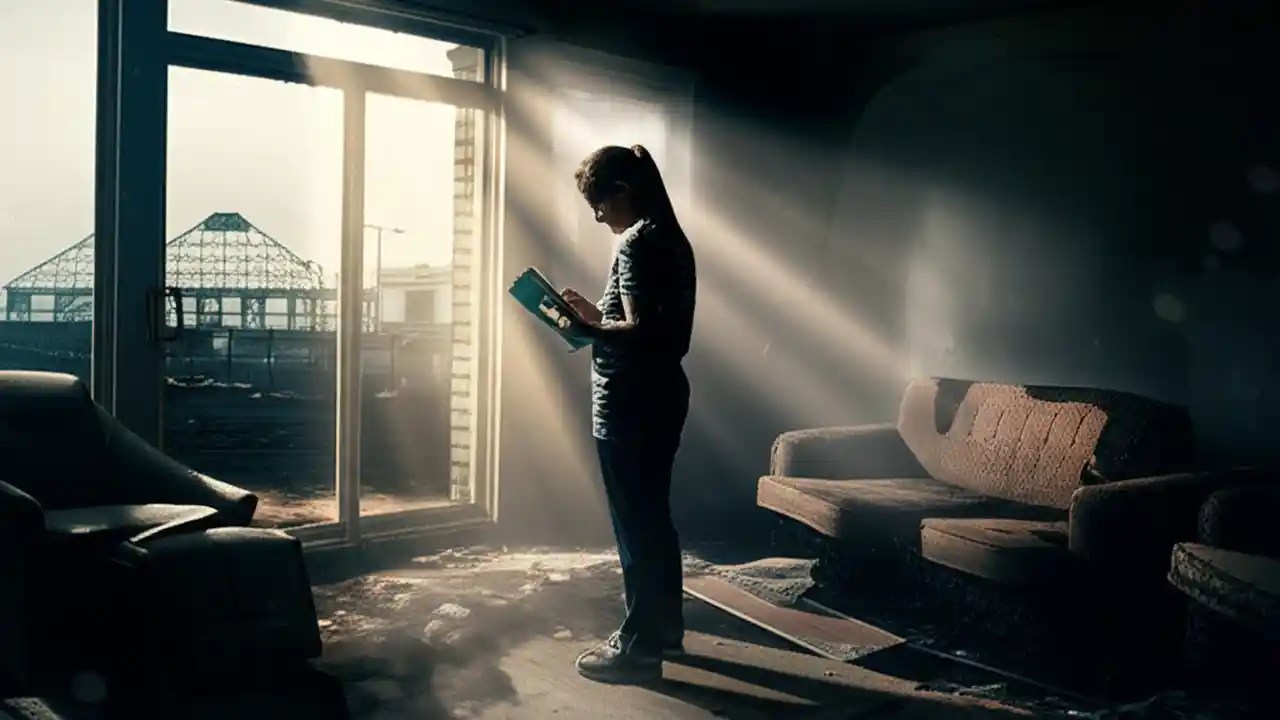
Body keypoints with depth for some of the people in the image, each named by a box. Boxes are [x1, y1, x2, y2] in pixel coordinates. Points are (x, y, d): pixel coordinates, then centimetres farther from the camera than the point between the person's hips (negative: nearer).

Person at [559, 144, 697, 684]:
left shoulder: (636, 243, -16)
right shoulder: (670, 237, 13)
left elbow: (640, 331, -24)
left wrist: (588, 327, -10)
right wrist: (596, 315, 14)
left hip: (630, 404, -10)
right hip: (662, 395, 10)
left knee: (634, 525, -1)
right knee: (653, 517, 18)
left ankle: (638, 648, 9)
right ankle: (665, 628, 29)